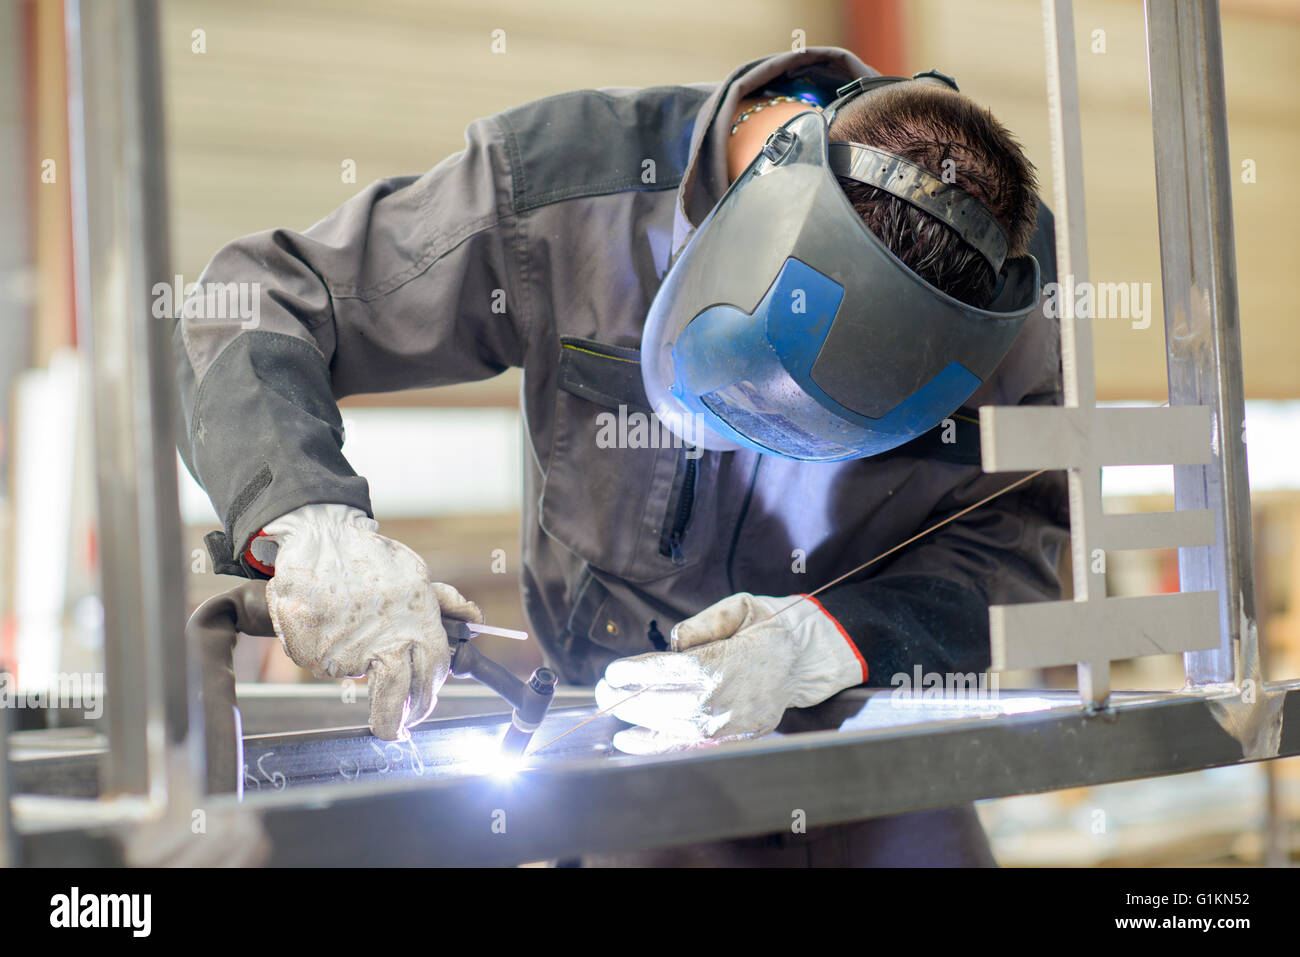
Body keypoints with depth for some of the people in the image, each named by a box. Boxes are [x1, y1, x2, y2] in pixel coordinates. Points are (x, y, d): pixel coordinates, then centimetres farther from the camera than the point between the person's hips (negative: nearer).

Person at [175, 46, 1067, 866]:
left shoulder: (1014, 271, -17)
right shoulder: (562, 189, -22)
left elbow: (1028, 538, -11)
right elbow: (257, 305, -16)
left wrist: (821, 644, -29)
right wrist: (307, 525, -36)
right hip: (623, 728, -1)